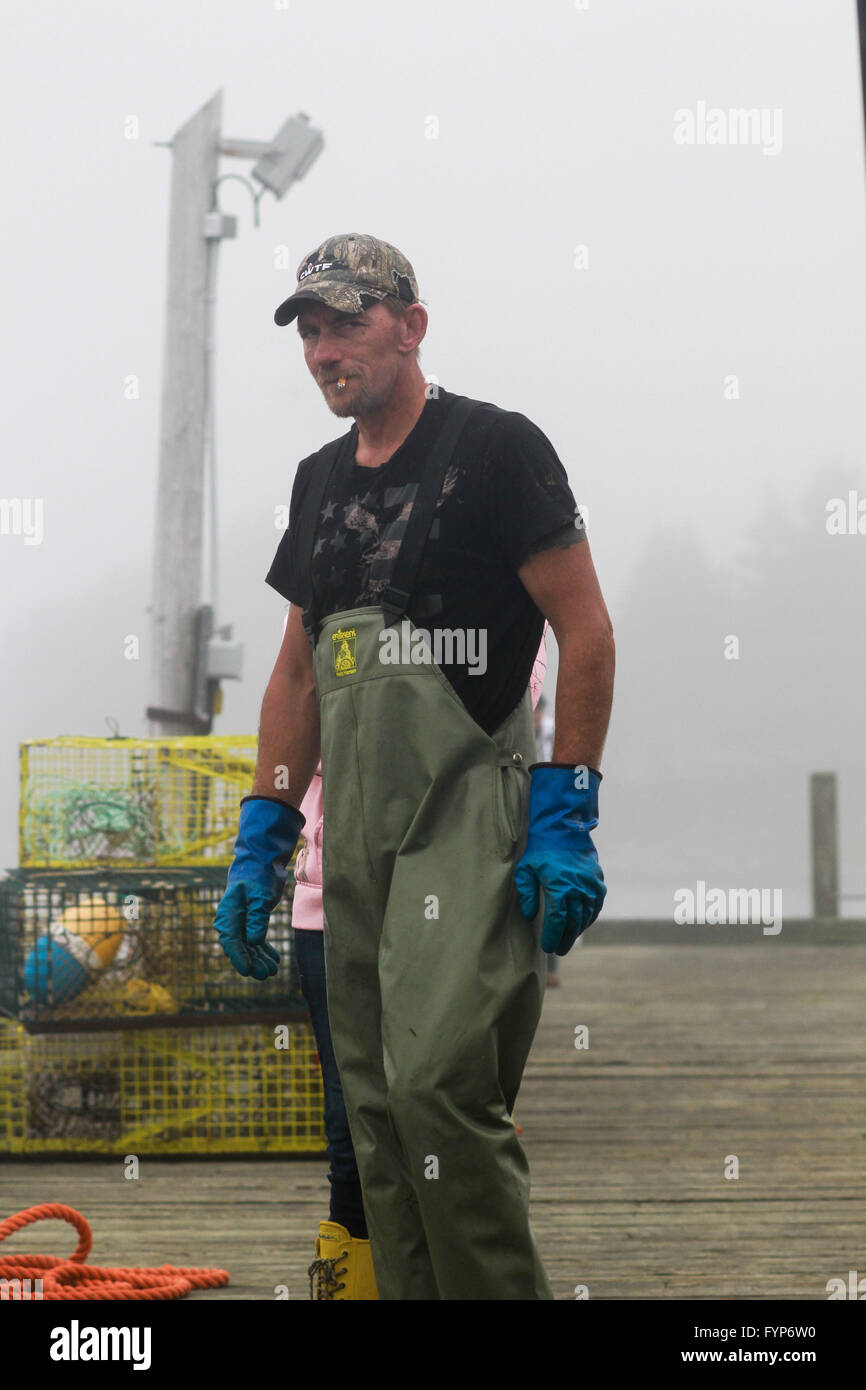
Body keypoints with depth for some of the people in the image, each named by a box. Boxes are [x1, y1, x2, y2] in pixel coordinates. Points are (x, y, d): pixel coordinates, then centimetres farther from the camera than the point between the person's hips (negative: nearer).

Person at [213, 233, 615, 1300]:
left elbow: (586, 632, -7)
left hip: (471, 819, -7)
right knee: (378, 1106, 5)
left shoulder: (495, 448, -4)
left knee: (439, 1082, -19)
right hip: (356, 832, 7)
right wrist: (262, 839, 16)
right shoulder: (321, 482, 18)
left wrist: (565, 819, -12)